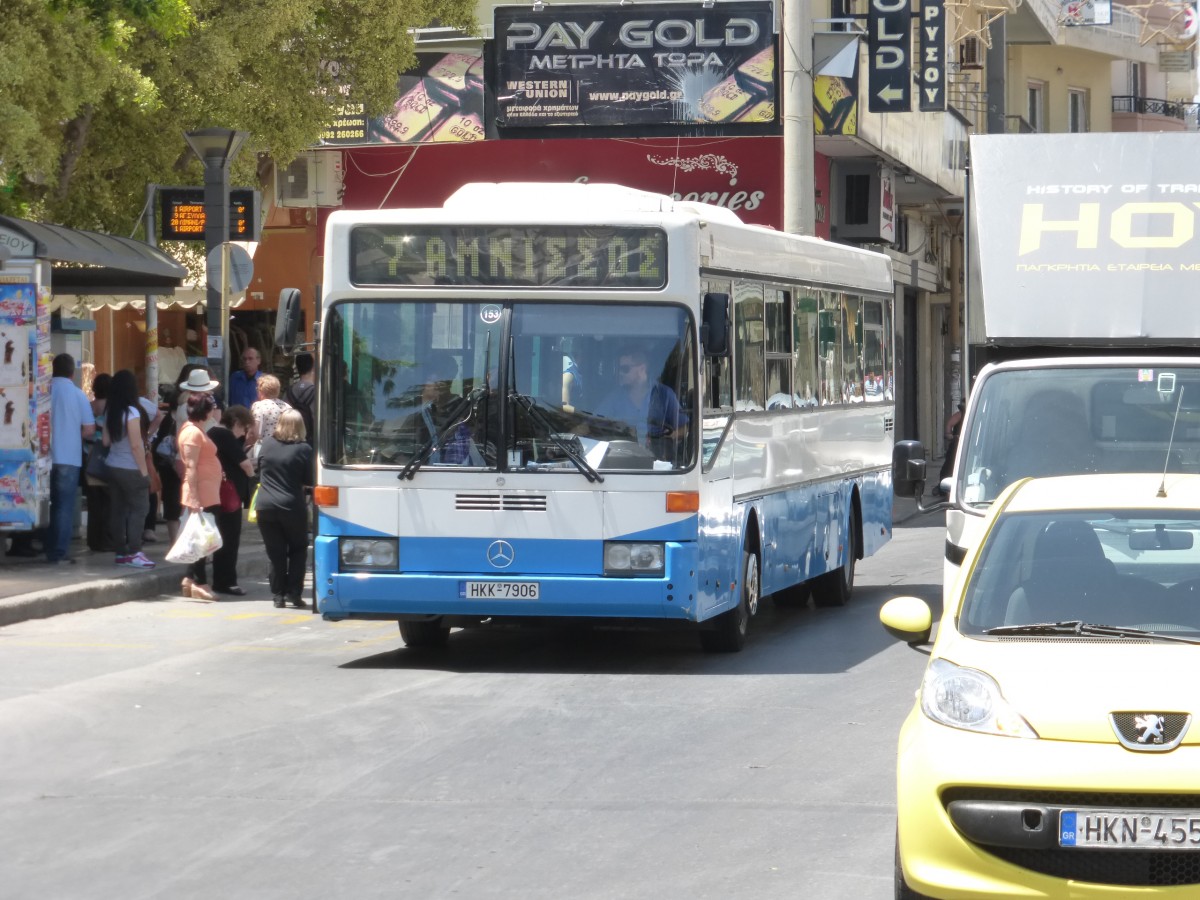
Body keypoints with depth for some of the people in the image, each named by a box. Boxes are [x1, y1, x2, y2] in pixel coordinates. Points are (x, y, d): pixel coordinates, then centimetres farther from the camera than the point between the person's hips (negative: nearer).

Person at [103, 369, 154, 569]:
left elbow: (106, 441, 11)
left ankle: (121, 552, 13)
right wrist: (144, 470, -11)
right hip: (130, 469, -7)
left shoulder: (109, 412, 5)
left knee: (118, 509, 10)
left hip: (113, 467, 7)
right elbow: (136, 445, -17)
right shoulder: (131, 412, -15)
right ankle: (134, 552, -9)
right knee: (138, 509, -3)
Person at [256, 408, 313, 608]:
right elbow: (310, 480, -3)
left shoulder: (267, 444, 2)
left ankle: (278, 595, 8)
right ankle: (293, 593, 6)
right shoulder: (303, 449, -8)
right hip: (292, 507, -2)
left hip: (265, 507, 2)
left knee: (275, 552, 9)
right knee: (298, 550, 13)